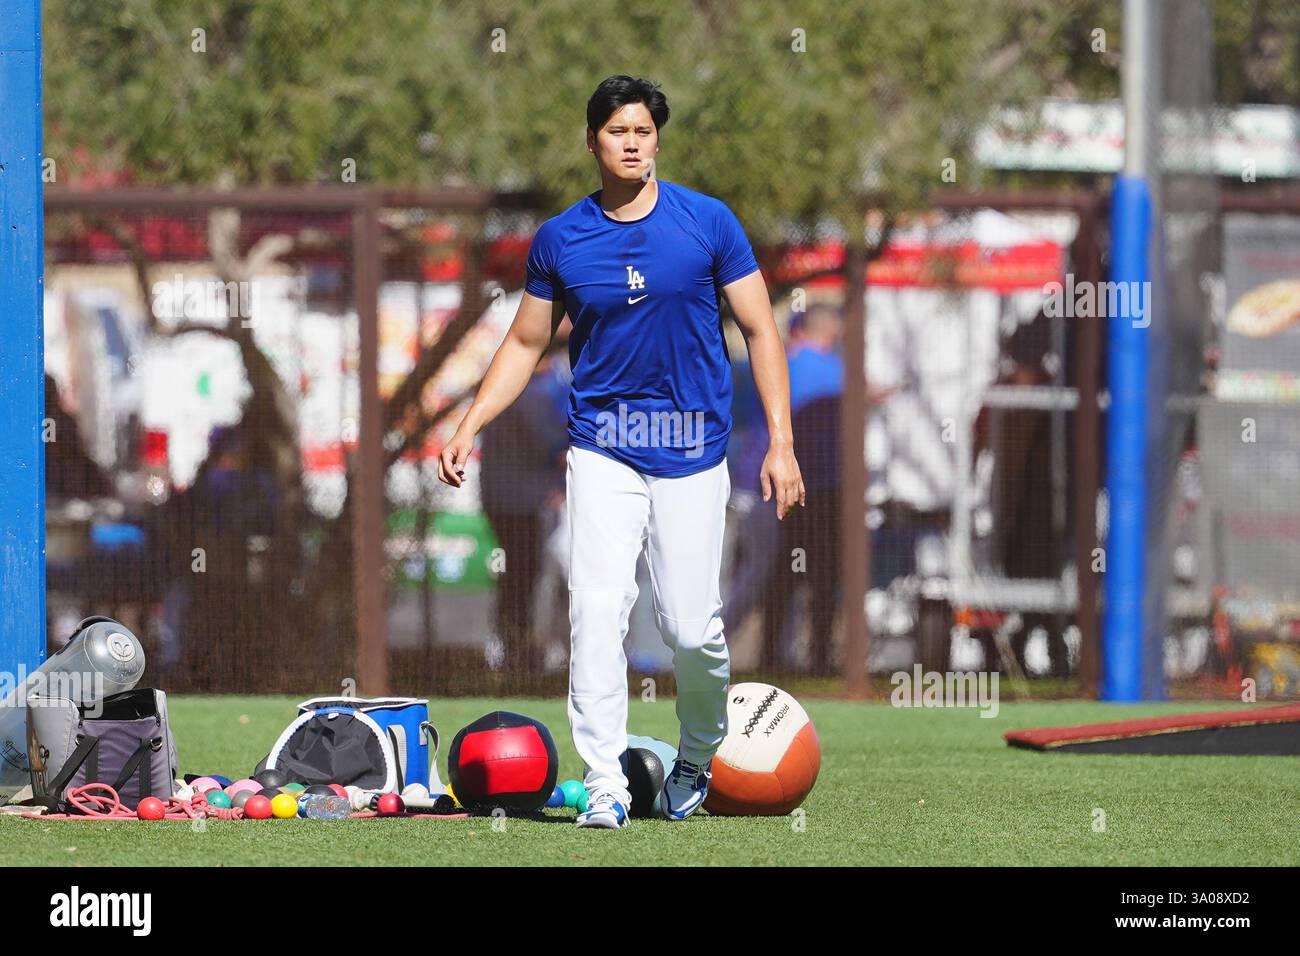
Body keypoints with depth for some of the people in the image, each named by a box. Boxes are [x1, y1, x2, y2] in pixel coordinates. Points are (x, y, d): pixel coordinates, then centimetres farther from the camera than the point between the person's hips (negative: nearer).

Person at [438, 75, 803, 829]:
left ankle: (697, 760, 23)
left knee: (692, 626, -4)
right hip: (603, 448, 1)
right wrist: (471, 426, 2)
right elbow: (526, 344, 13)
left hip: (692, 449, -1)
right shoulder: (561, 240, 3)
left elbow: (760, 330, 2)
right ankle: (605, 785, -9)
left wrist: (781, 442, -4)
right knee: (598, 610, -13)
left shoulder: (709, 223, -1)